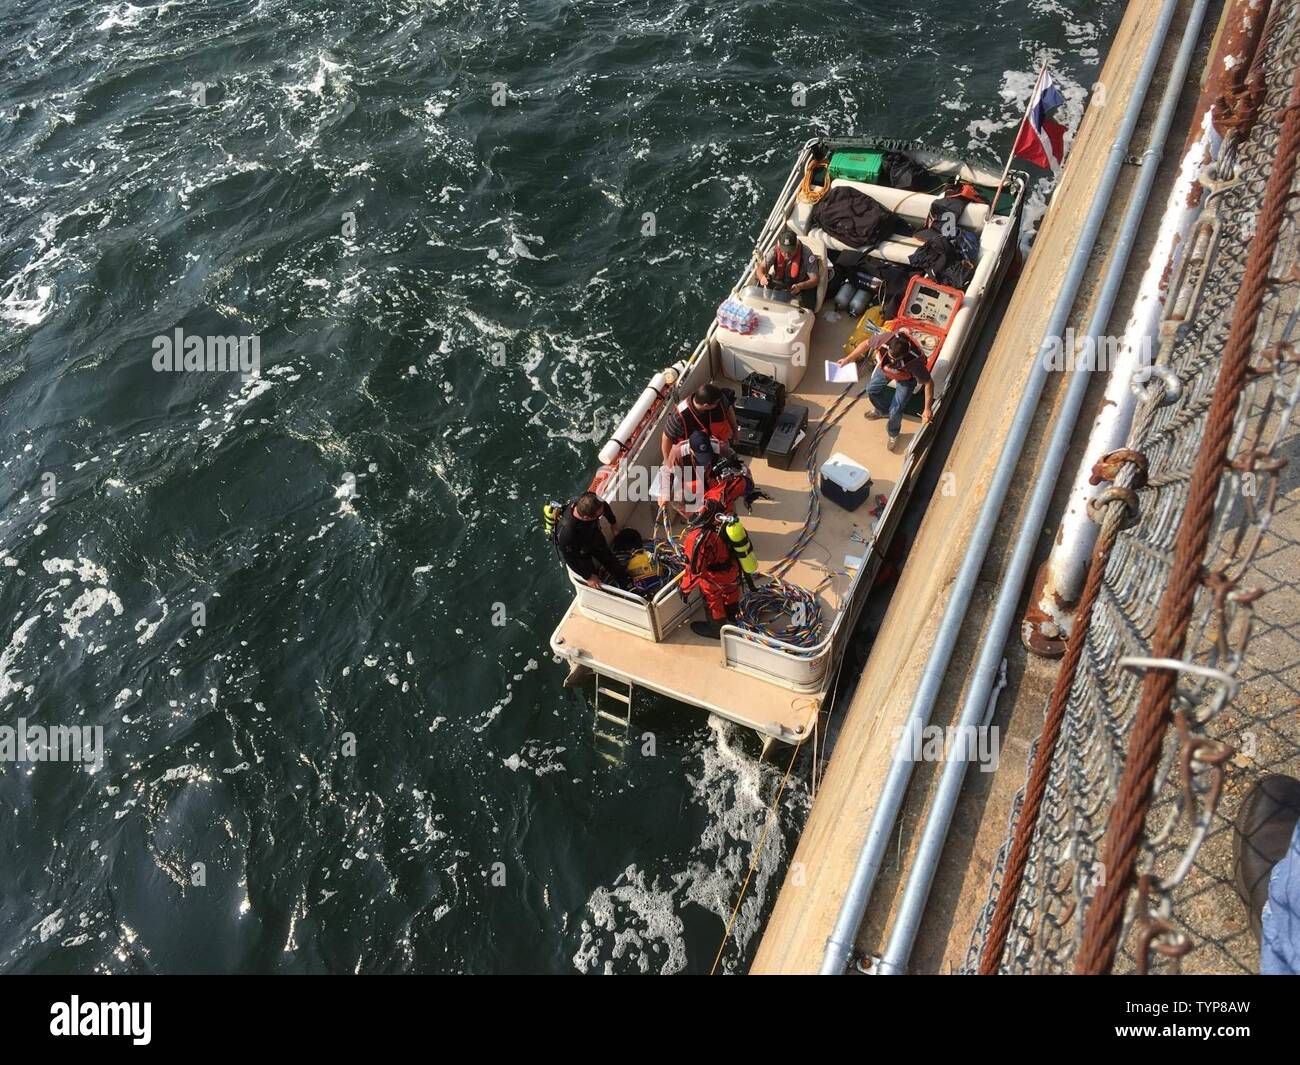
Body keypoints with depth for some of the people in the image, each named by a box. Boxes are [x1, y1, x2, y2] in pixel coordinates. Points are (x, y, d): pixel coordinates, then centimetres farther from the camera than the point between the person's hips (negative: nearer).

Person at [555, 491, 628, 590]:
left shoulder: (587, 503, -36)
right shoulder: (566, 533, -49)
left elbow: (605, 506, -9)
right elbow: (570, 559, -29)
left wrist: (613, 522, 11)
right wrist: (588, 577, -16)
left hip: (594, 535, 5)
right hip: (580, 552, -5)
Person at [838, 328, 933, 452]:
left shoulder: (914, 360, -47)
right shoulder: (885, 337, -40)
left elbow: (929, 383, -35)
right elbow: (866, 344, -17)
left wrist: (927, 409, -34)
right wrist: (848, 358, -10)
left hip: (906, 377, -4)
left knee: (895, 410, -4)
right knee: (872, 389, 20)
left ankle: (893, 434, 30)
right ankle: (883, 411, 53)